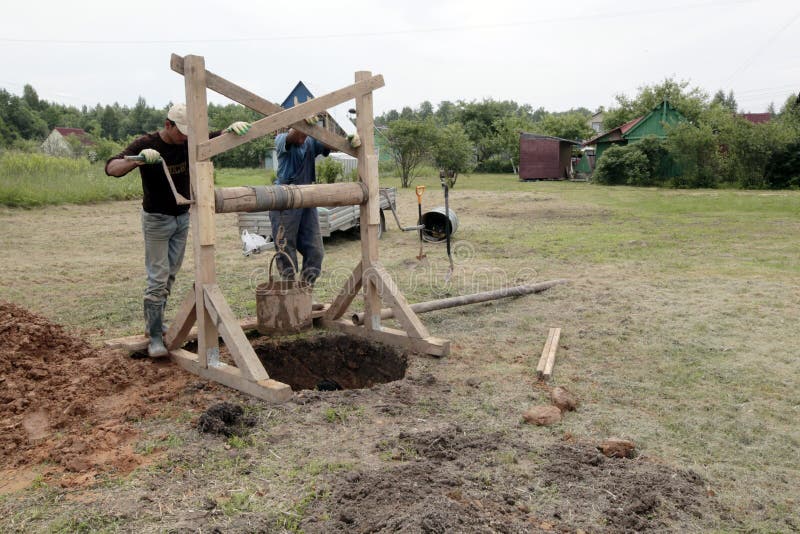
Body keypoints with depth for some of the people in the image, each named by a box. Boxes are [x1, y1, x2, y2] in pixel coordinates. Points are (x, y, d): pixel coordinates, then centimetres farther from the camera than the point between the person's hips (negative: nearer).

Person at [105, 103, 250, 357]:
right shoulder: (146, 144, -17)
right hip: (157, 219, -5)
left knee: (170, 274, 11)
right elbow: (111, 168, -25)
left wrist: (234, 127, -34)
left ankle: (153, 322, 26)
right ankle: (155, 337, -1)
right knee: (158, 278, -7)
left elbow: (219, 136, -10)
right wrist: (138, 159, -45)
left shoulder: (190, 141, -5)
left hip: (183, 216, 5)